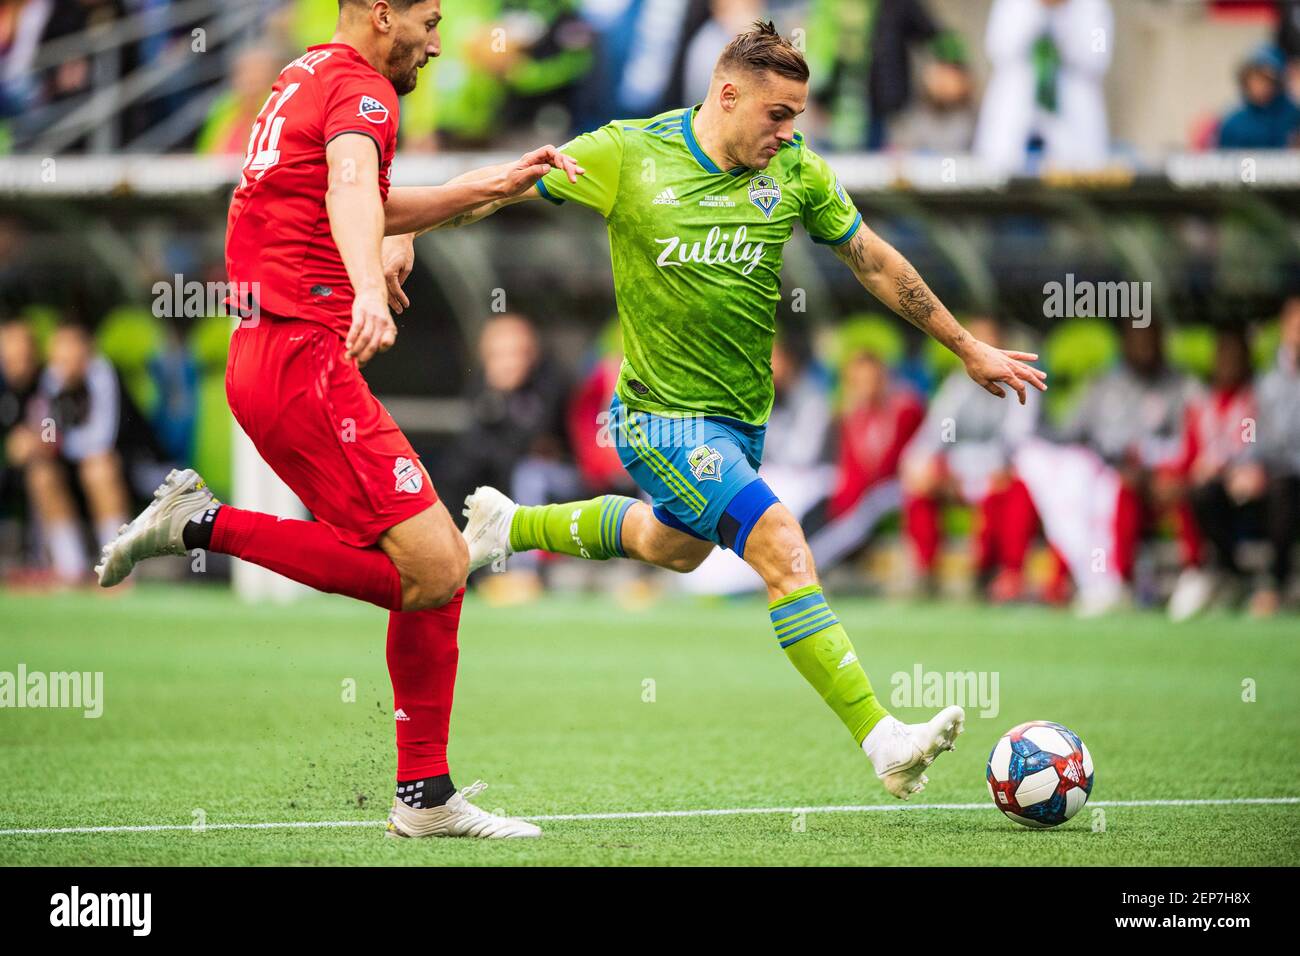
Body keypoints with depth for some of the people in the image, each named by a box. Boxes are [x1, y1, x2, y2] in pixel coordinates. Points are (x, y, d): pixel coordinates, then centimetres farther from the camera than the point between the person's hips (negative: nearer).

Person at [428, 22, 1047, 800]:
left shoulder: (796, 173, -3)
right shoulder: (626, 154, -14)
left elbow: (876, 262, 8)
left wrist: (969, 348, 13)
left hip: (742, 416, 7)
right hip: (663, 415, -7)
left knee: (677, 546, 28)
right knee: (781, 544, -22)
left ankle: (508, 525, 51)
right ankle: (883, 742, -26)